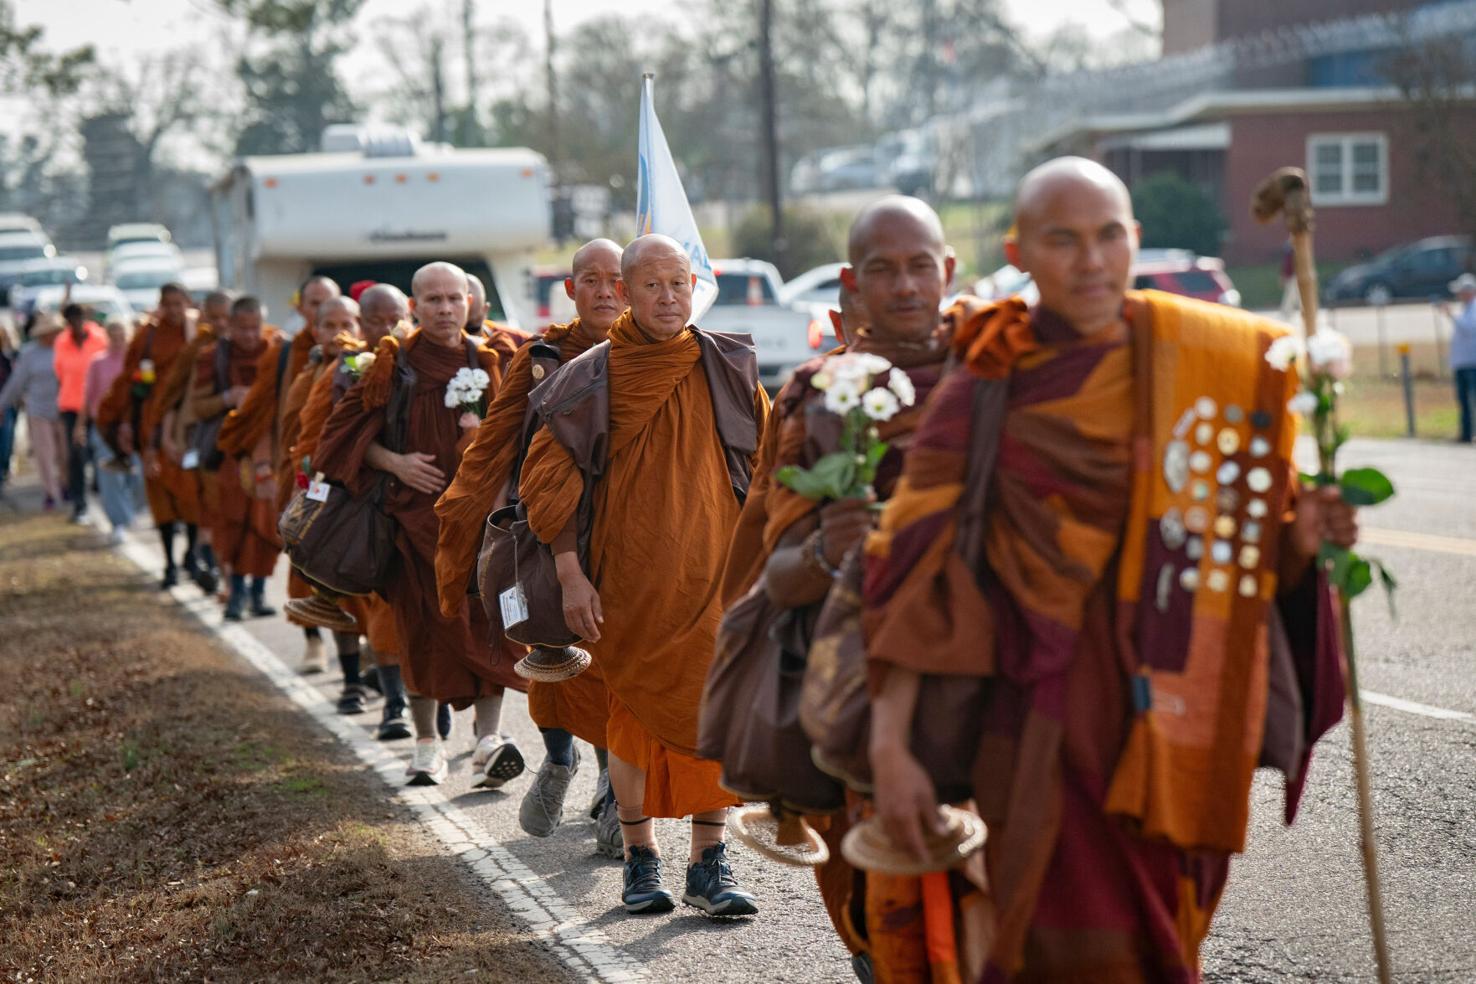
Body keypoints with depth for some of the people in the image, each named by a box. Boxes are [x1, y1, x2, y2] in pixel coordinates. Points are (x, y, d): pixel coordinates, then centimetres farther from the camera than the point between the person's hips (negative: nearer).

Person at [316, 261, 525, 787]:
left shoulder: (486, 362, 8)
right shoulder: (394, 363, 3)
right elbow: (352, 430, 5)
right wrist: (395, 462, -10)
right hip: (414, 512, 0)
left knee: (483, 621, -12)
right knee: (421, 625, 2)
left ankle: (489, 737, -16)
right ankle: (426, 742, 16)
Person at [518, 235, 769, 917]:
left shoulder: (729, 368, 4)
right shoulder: (591, 377, -1)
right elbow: (547, 475, 0)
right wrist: (570, 574, -6)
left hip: (713, 572, 1)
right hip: (626, 577, -1)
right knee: (632, 711, 5)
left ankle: (709, 864, 4)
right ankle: (640, 860, 18)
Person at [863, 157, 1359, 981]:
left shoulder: (1215, 368, 6)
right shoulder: (979, 400, -3)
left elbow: (1252, 549, 13)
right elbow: (915, 578, -7)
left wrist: (1300, 538, -10)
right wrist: (892, 748, -15)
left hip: (1183, 734, 3)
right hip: (1051, 733, -3)